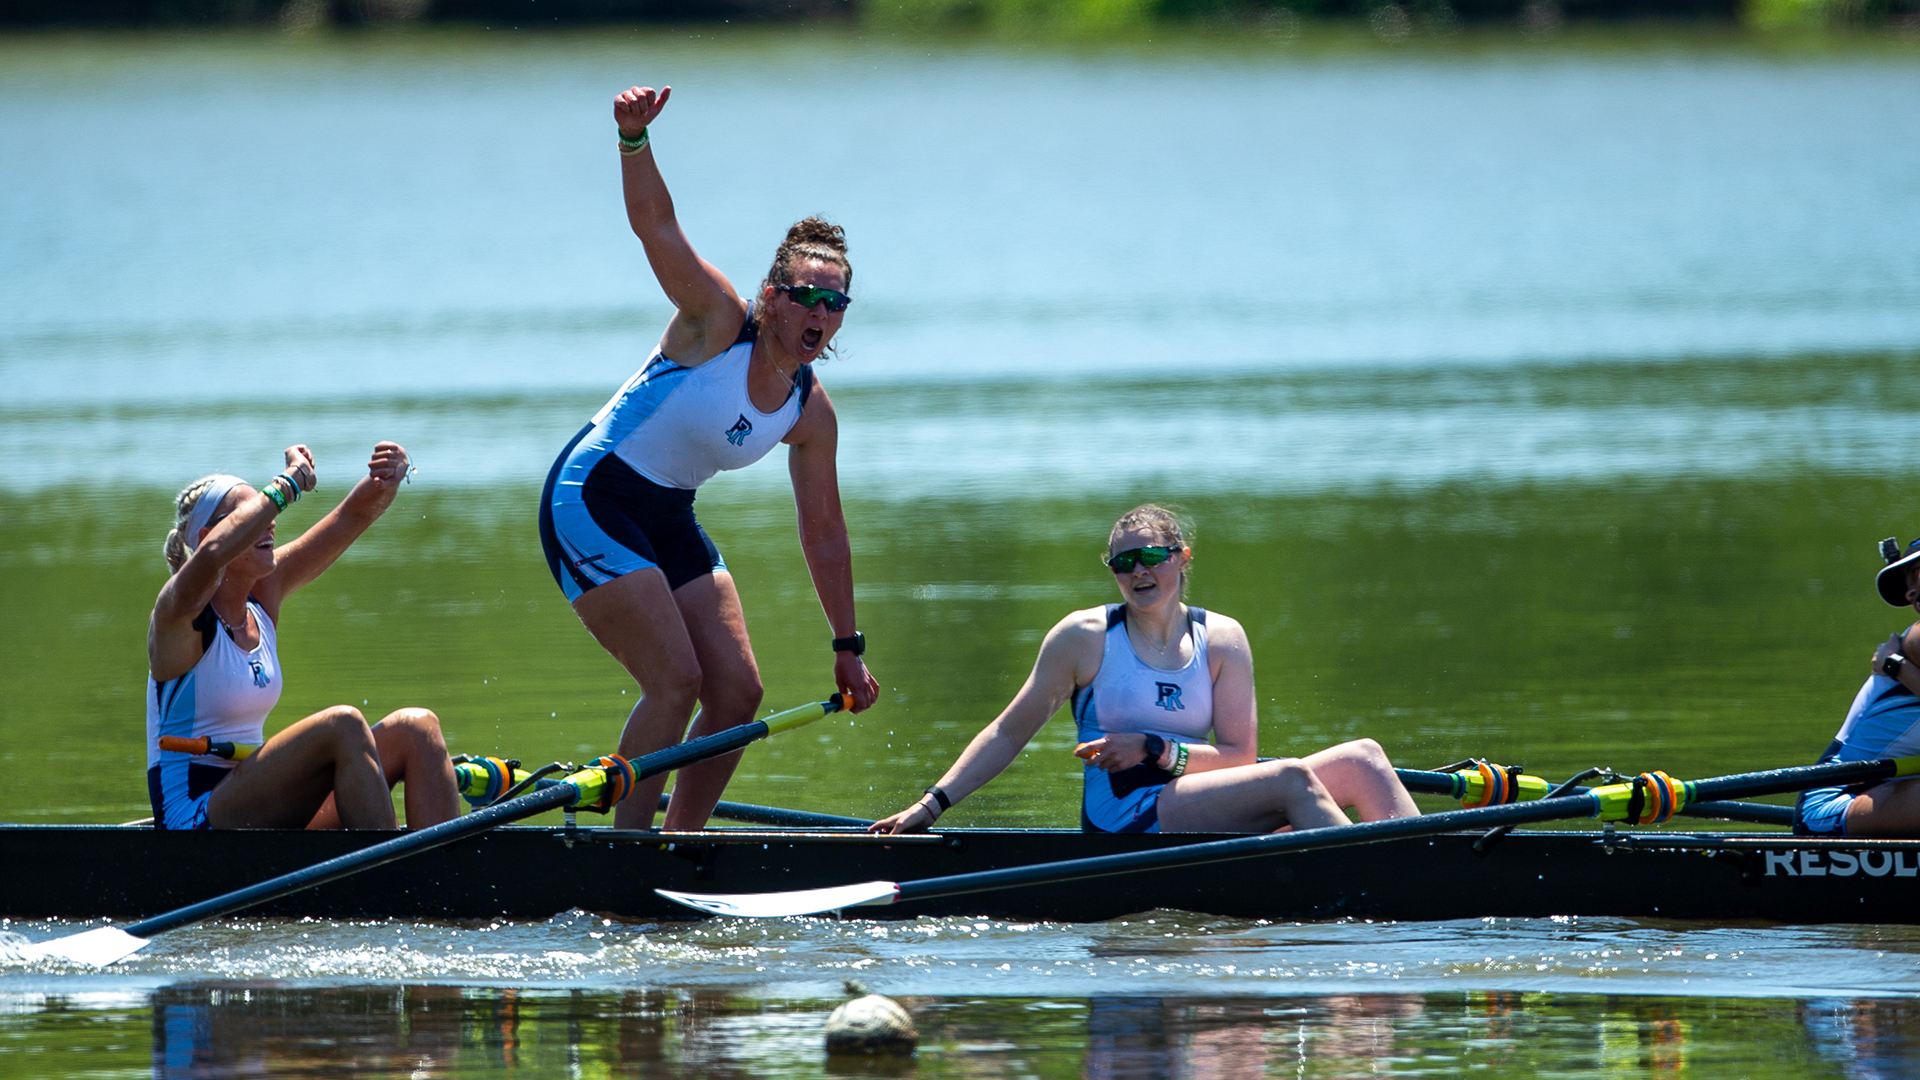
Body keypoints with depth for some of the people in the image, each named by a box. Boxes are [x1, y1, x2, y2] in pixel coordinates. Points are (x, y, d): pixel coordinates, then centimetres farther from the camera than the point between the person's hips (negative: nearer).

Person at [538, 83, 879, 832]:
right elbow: (655, 225, -28)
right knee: (676, 683, -17)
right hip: (593, 500, -7)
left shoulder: (811, 416, 0)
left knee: (738, 693, 1)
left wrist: (847, 646, 13)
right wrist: (634, 139, -46)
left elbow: (824, 535, 10)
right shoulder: (718, 324, -16)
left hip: (669, 520, 7)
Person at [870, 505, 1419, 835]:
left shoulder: (1221, 640, 10)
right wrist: (933, 805, 0)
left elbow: (1240, 755, 4)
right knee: (1292, 779, -28)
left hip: (1205, 811, 5)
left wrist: (1155, 751, -12)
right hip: (1125, 820, -5)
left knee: (1361, 758, -11)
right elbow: (1009, 733, 7)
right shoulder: (1085, 637, 3)